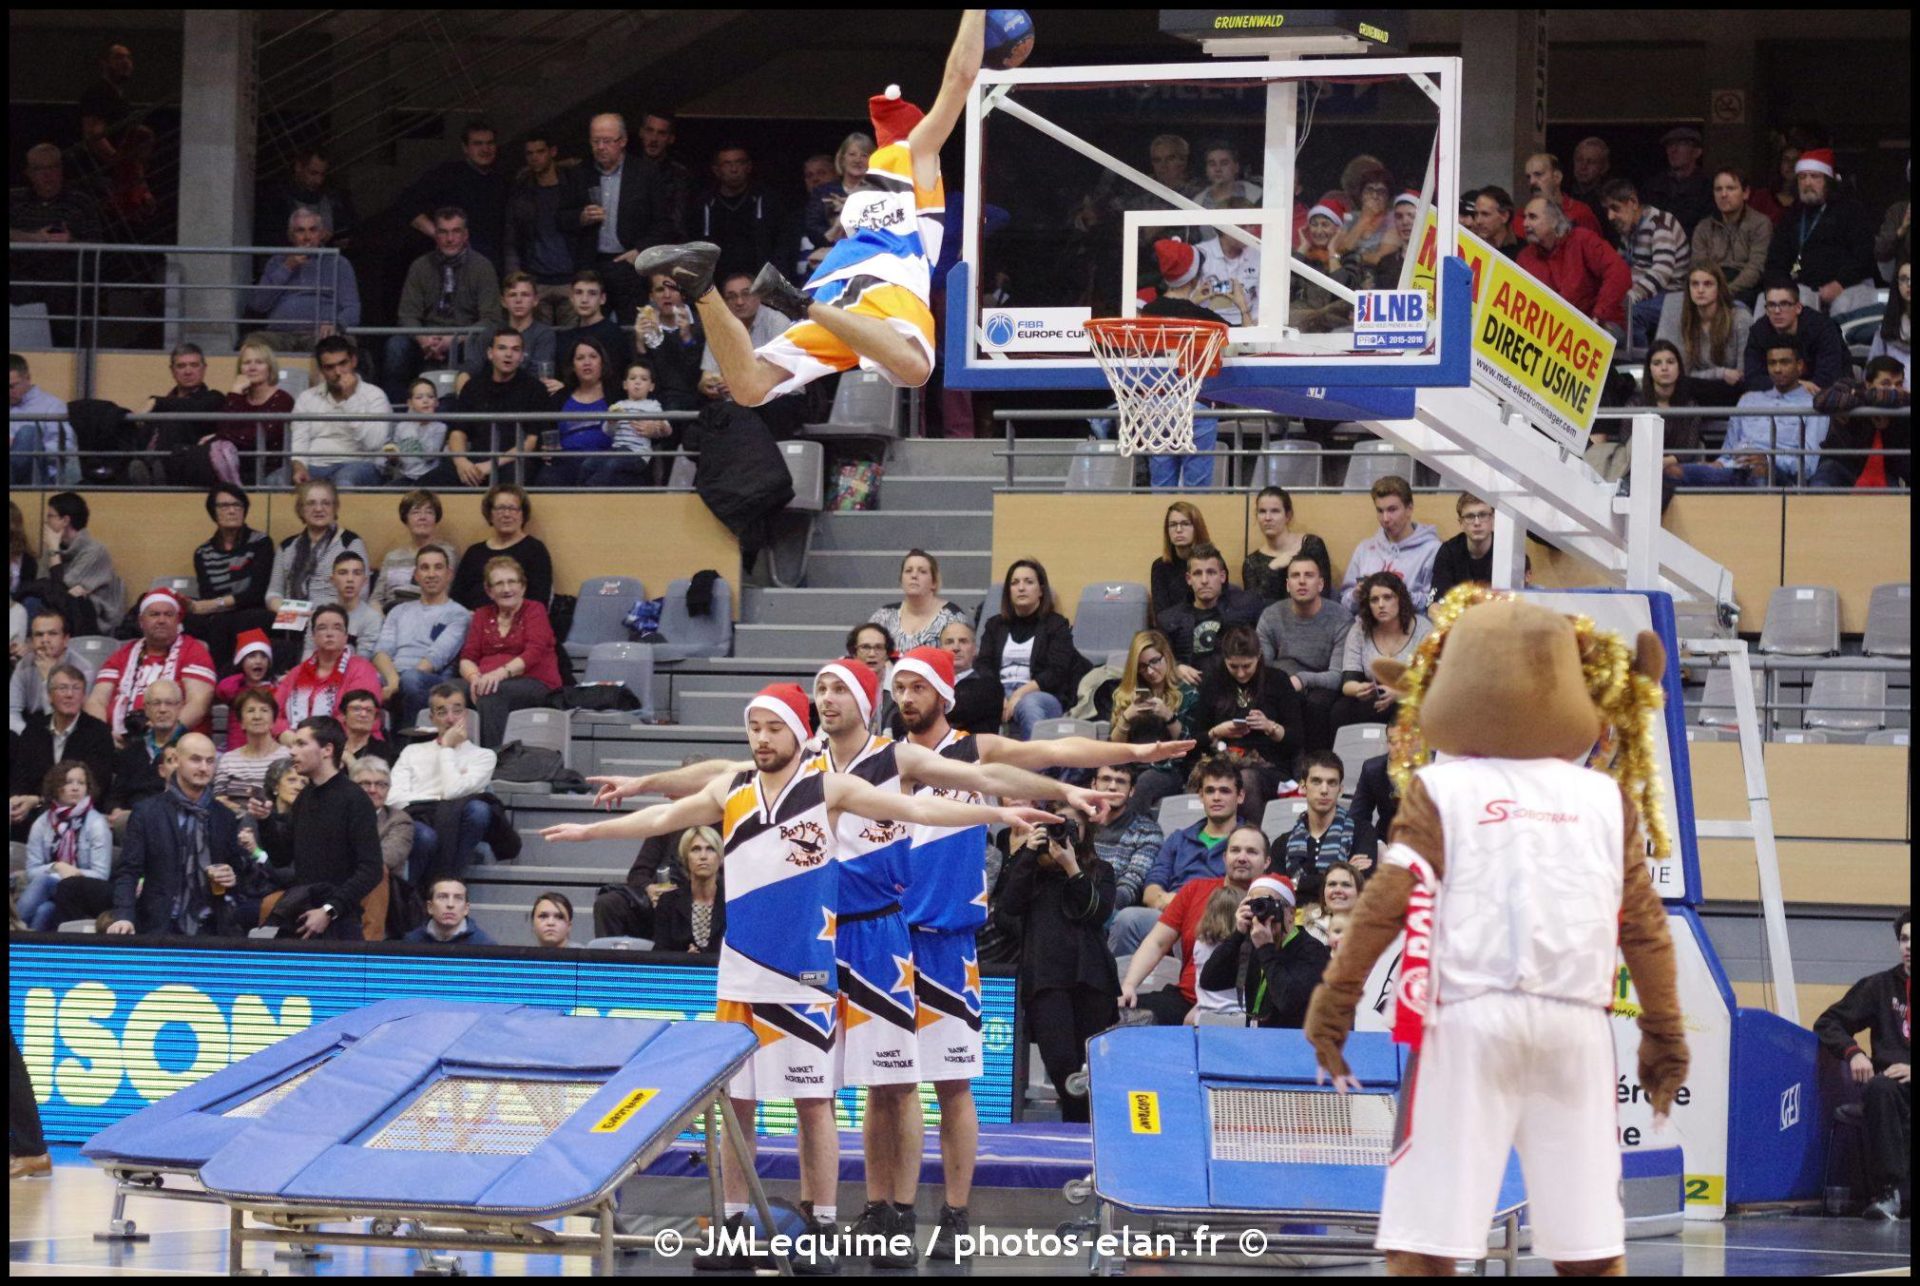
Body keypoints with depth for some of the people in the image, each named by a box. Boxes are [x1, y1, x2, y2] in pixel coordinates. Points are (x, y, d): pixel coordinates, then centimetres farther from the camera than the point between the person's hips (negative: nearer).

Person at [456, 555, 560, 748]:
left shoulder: (534, 610, 9)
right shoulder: (482, 616, 22)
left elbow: (534, 654, -8)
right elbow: (467, 658, 11)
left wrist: (502, 672, -26)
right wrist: (474, 677, -14)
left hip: (536, 685, -4)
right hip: (488, 682, 4)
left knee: (492, 693, -38)